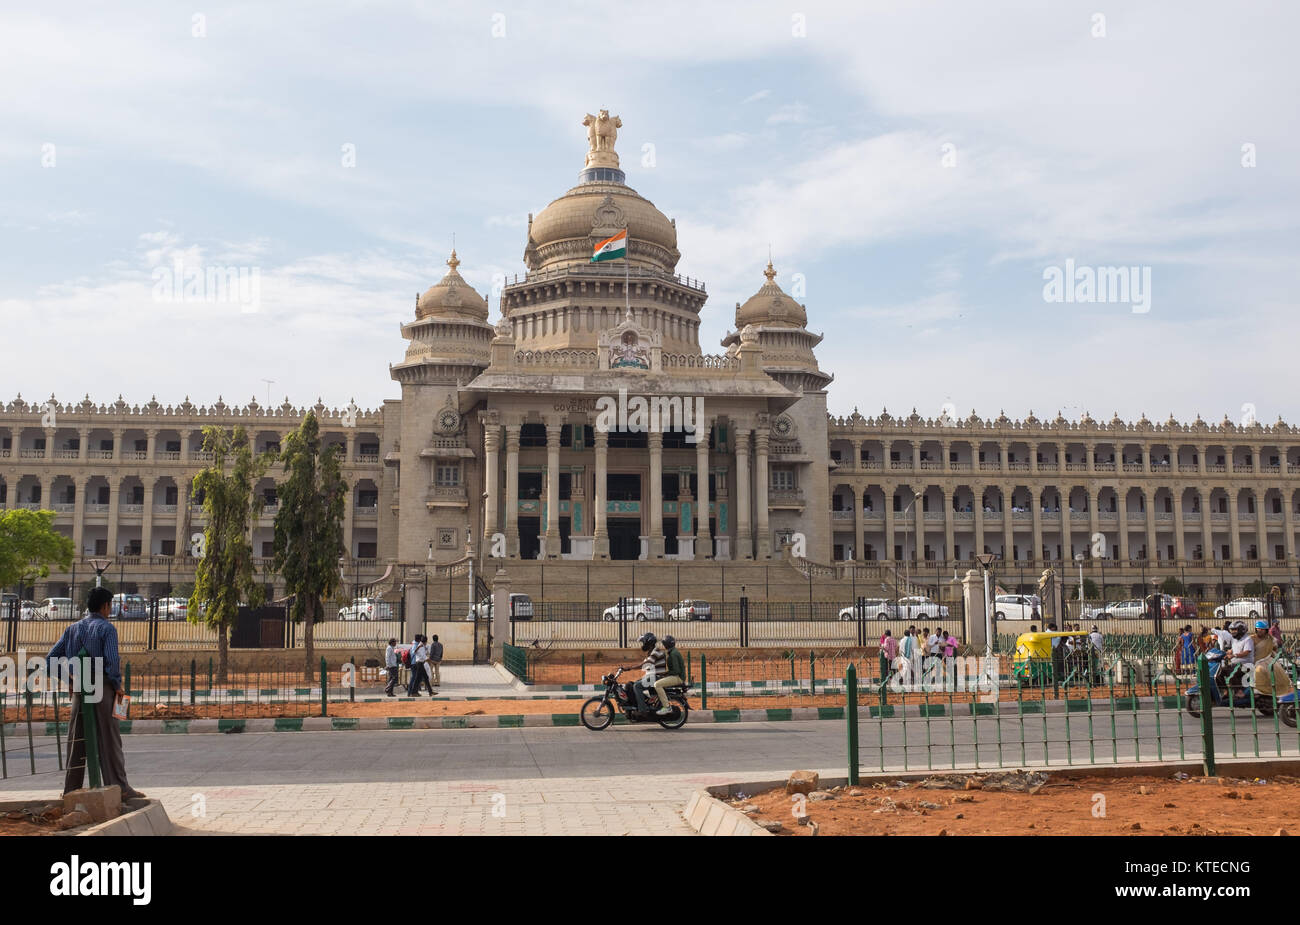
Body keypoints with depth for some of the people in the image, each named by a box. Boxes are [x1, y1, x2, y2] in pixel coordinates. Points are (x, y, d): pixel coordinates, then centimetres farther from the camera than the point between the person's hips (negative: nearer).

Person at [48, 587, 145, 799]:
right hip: (101, 688, -6)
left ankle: (71, 788, 15)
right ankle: (119, 787, -2)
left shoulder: (73, 628, 13)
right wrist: (118, 686, -5)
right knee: (109, 740, -3)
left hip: (78, 691, 6)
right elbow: (112, 660, -17)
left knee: (76, 741, 11)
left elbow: (51, 658, 10)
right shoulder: (107, 628, -6)